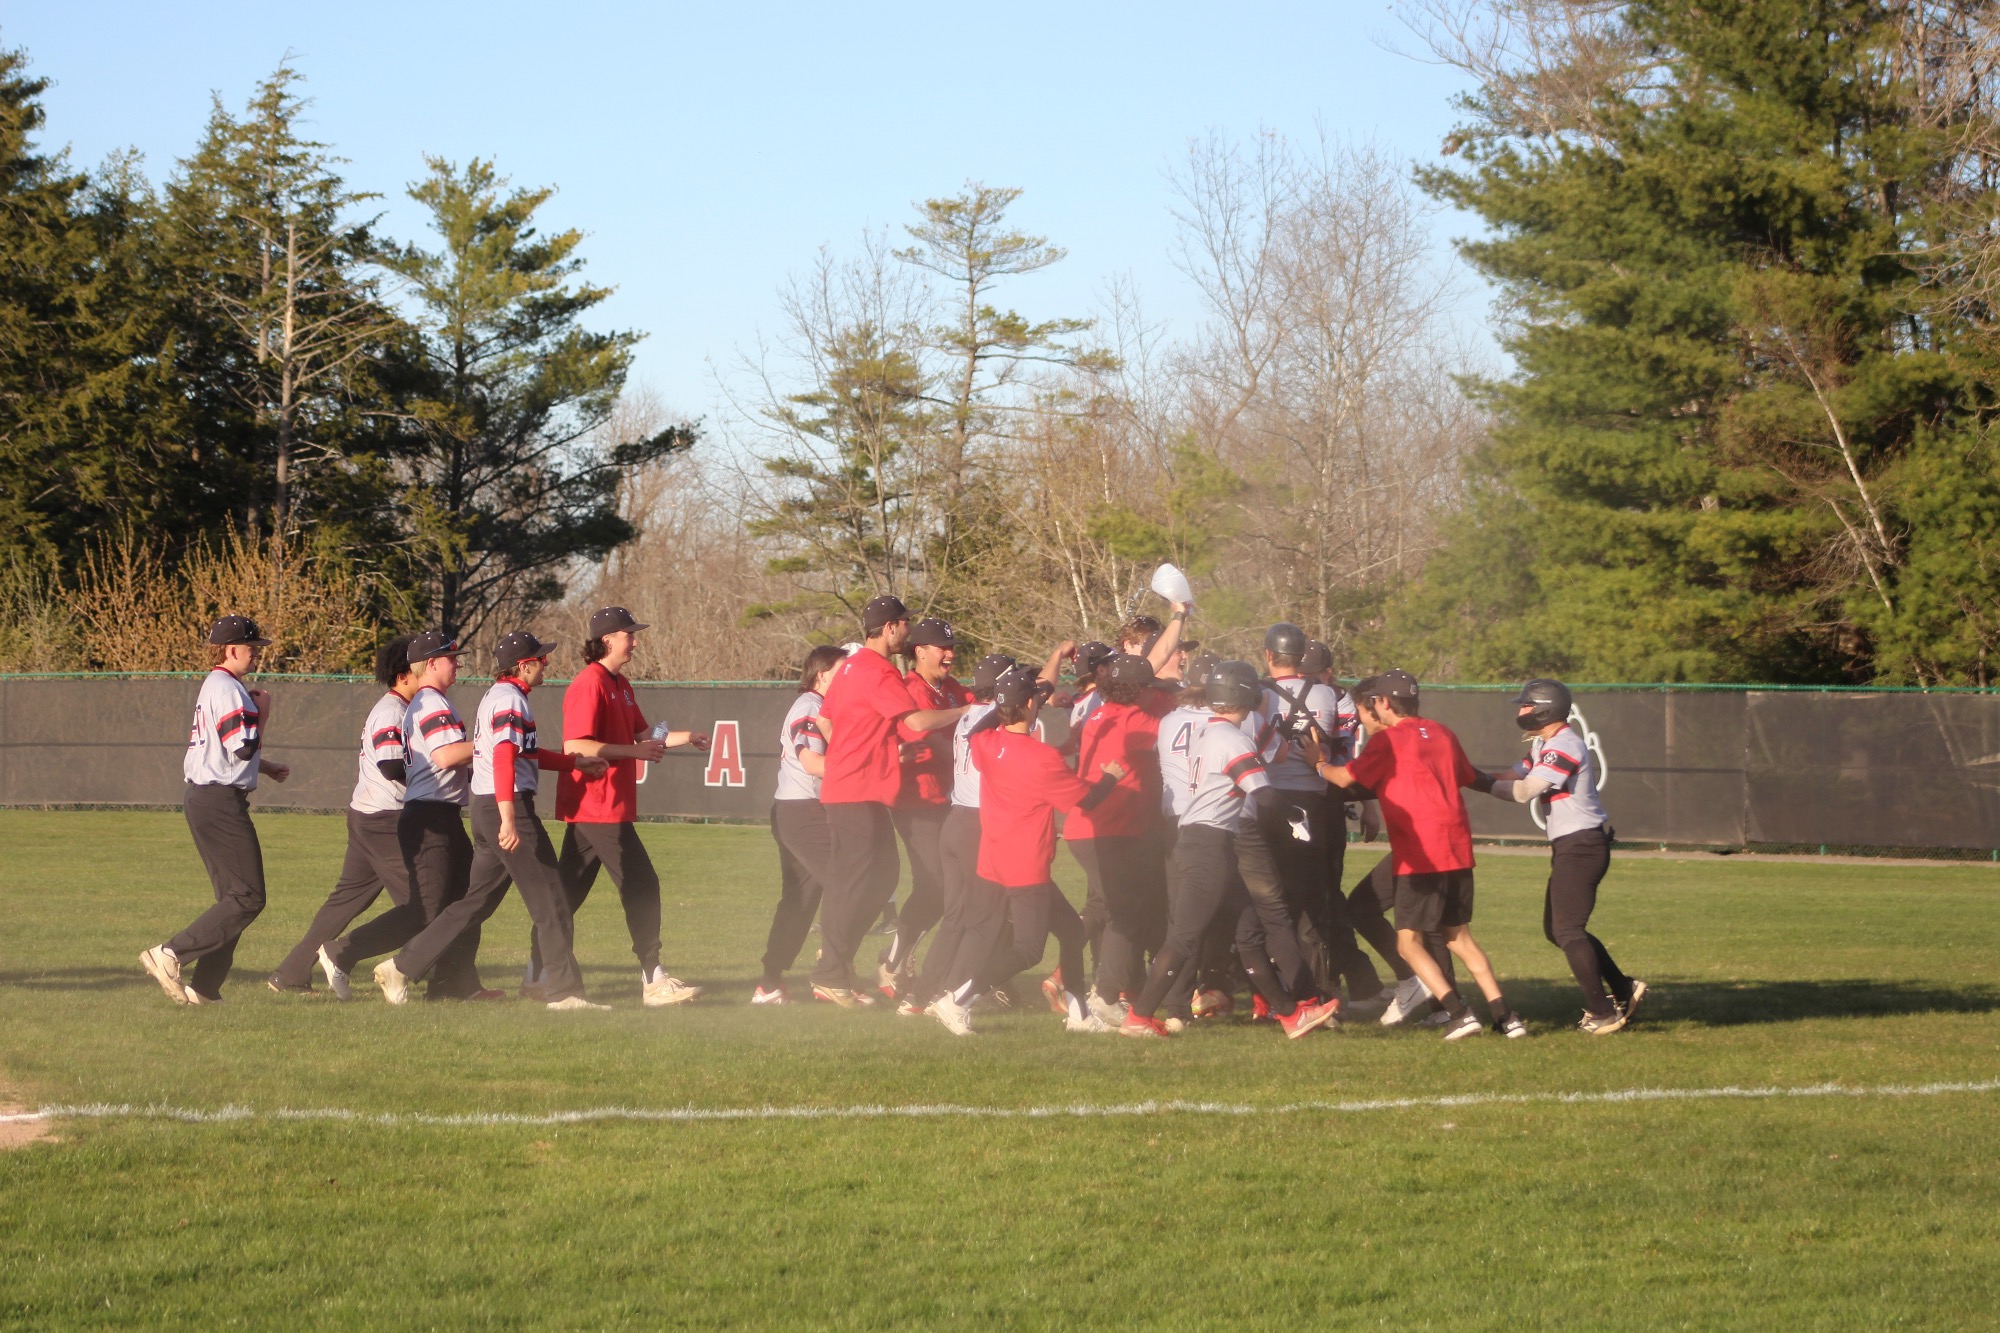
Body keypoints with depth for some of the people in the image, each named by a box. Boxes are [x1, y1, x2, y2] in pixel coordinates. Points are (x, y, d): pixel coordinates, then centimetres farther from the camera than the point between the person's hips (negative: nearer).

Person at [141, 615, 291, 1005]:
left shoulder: (212, 687, 19)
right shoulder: (228, 689, -13)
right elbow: (244, 747, -19)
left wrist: (267, 767, 21)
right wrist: (262, 713, -4)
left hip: (201, 797, 11)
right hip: (221, 802, -11)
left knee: (233, 896, 13)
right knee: (247, 898, -10)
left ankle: (204, 988, 9)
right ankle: (170, 955, -15)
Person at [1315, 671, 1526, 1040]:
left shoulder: (1387, 740, -5)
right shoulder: (1441, 733, 14)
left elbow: (1346, 778, -9)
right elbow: (1471, 777, 26)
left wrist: (1318, 763, 8)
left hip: (1420, 854, -7)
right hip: (1457, 847, 7)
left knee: (1409, 942, 0)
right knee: (1459, 937, 17)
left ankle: (1460, 1013, -13)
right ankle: (1505, 1016, 10)